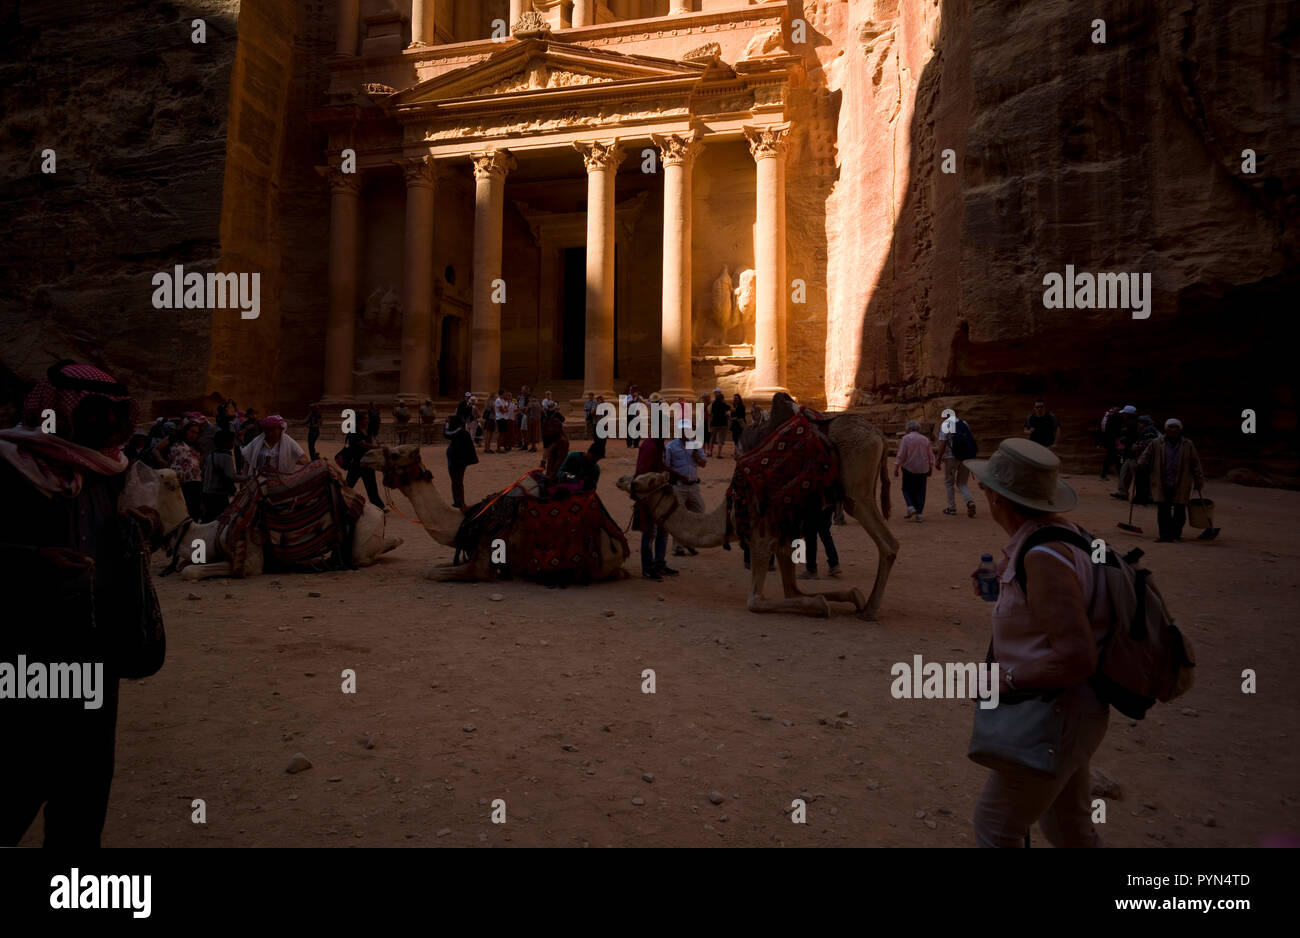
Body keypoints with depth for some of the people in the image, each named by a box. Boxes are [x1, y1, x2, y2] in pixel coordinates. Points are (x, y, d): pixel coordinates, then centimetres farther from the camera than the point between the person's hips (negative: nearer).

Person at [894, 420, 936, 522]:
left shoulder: (906, 438, -5)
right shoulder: (925, 440, 9)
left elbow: (901, 455, -10)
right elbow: (931, 456, 12)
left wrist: (896, 468, -5)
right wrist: (930, 469, 20)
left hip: (909, 469, -4)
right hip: (923, 470, 4)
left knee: (907, 489, 8)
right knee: (920, 491, 7)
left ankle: (911, 507, -12)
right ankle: (919, 513, 4)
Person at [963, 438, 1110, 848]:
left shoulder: (1043, 556, -28)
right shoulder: (1055, 531, 3)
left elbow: (1077, 657, -29)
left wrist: (1006, 678, -19)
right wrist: (999, 588, 8)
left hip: (1055, 717, -10)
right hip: (1068, 711, 10)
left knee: (994, 826, 6)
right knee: (1068, 829, 25)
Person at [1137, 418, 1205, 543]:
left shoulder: (1188, 445, 8)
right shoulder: (1156, 443, 5)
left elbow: (1195, 463, 10)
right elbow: (1145, 456, 9)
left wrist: (1199, 480, 7)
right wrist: (1141, 465, -11)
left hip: (1181, 485, 1)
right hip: (1161, 484, -1)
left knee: (1180, 511, 5)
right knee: (1163, 510, -4)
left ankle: (1177, 533, 24)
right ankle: (1165, 535, 2)